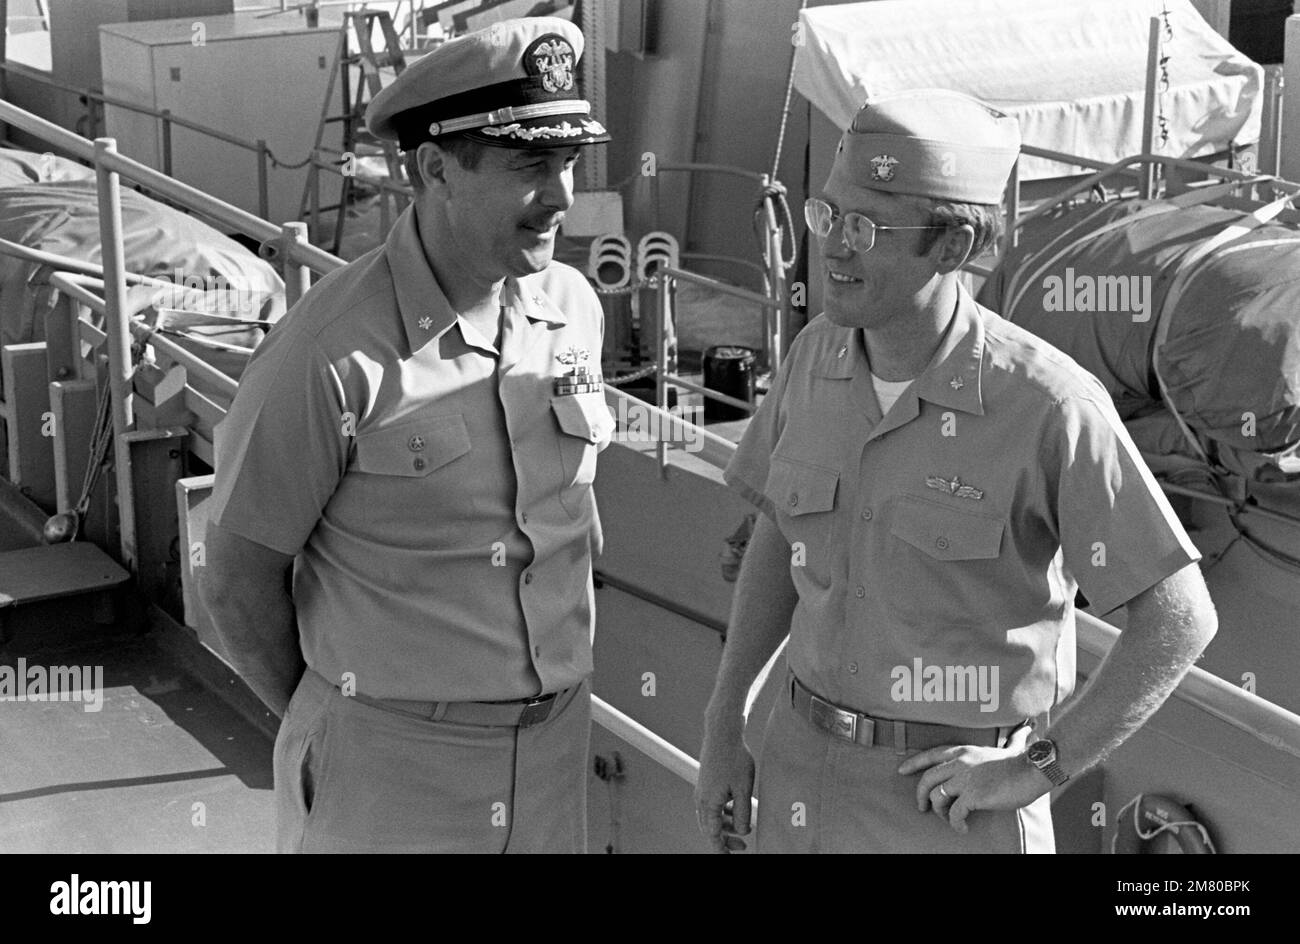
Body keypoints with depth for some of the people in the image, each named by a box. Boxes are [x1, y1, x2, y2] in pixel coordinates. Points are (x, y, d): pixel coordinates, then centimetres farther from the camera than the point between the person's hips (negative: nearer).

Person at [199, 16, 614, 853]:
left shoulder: (573, 307, -2)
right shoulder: (332, 355, -19)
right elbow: (239, 581, -11)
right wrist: (325, 721, 1)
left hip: (557, 745, 5)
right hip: (392, 767, -5)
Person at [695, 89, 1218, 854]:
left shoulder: (1047, 404, -21)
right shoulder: (818, 355, -5)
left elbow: (1182, 618, -15)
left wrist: (1037, 770, -15)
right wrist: (722, 730, 7)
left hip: (952, 807, -5)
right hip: (803, 775, 5)